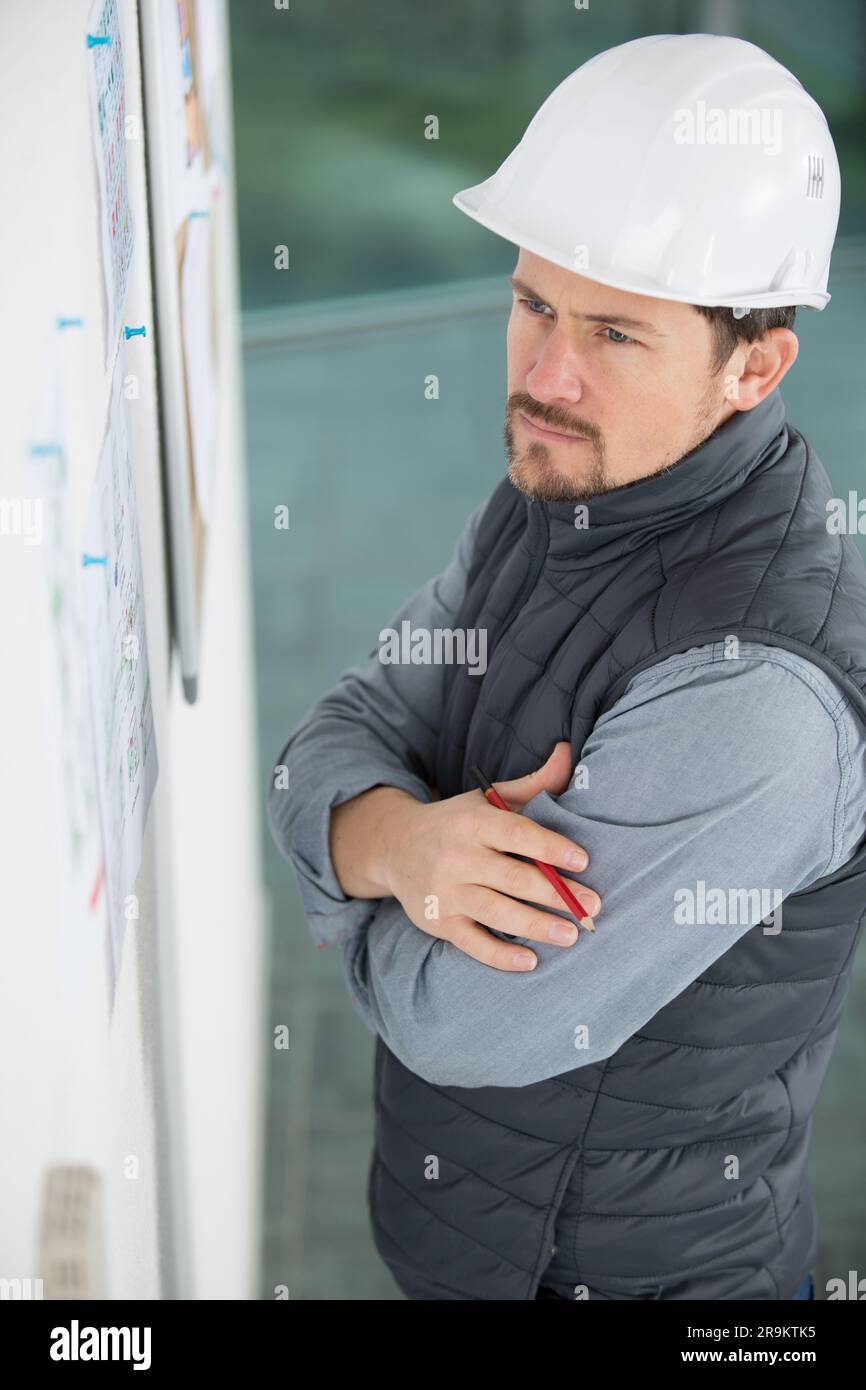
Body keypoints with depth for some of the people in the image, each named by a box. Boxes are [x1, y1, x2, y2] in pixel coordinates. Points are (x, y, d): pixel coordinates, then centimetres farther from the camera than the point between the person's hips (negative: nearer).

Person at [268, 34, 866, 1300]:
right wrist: (396, 841, -27)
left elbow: (466, 1020, -31)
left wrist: (346, 868, -11)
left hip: (628, 1264, -7)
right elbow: (332, 748, -5)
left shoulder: (755, 686, -33)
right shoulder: (551, 500, -5)